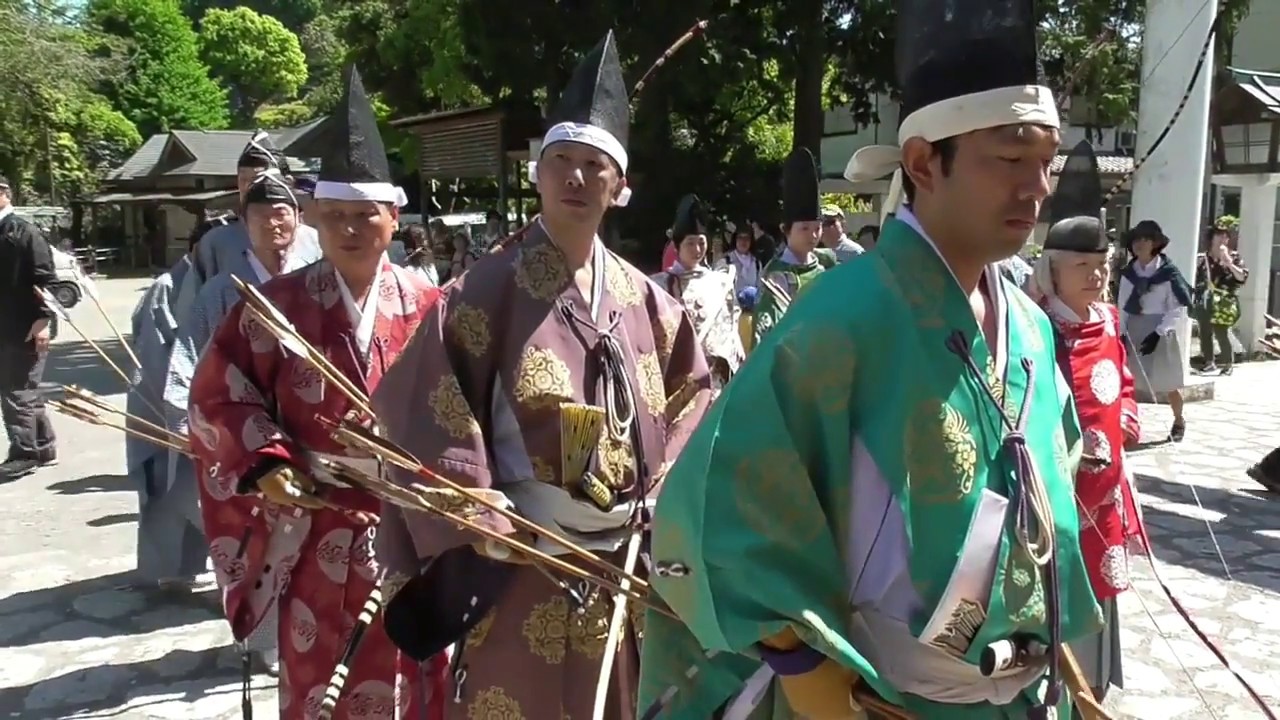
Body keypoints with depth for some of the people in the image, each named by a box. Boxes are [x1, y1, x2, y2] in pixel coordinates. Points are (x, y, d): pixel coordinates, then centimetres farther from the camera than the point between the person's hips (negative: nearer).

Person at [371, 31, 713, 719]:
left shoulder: (645, 301, 6)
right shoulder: (489, 289, -9)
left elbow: (690, 403, 11)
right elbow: (420, 408, -14)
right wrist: (480, 522, -17)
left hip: (625, 557, 5)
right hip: (521, 561, -4)